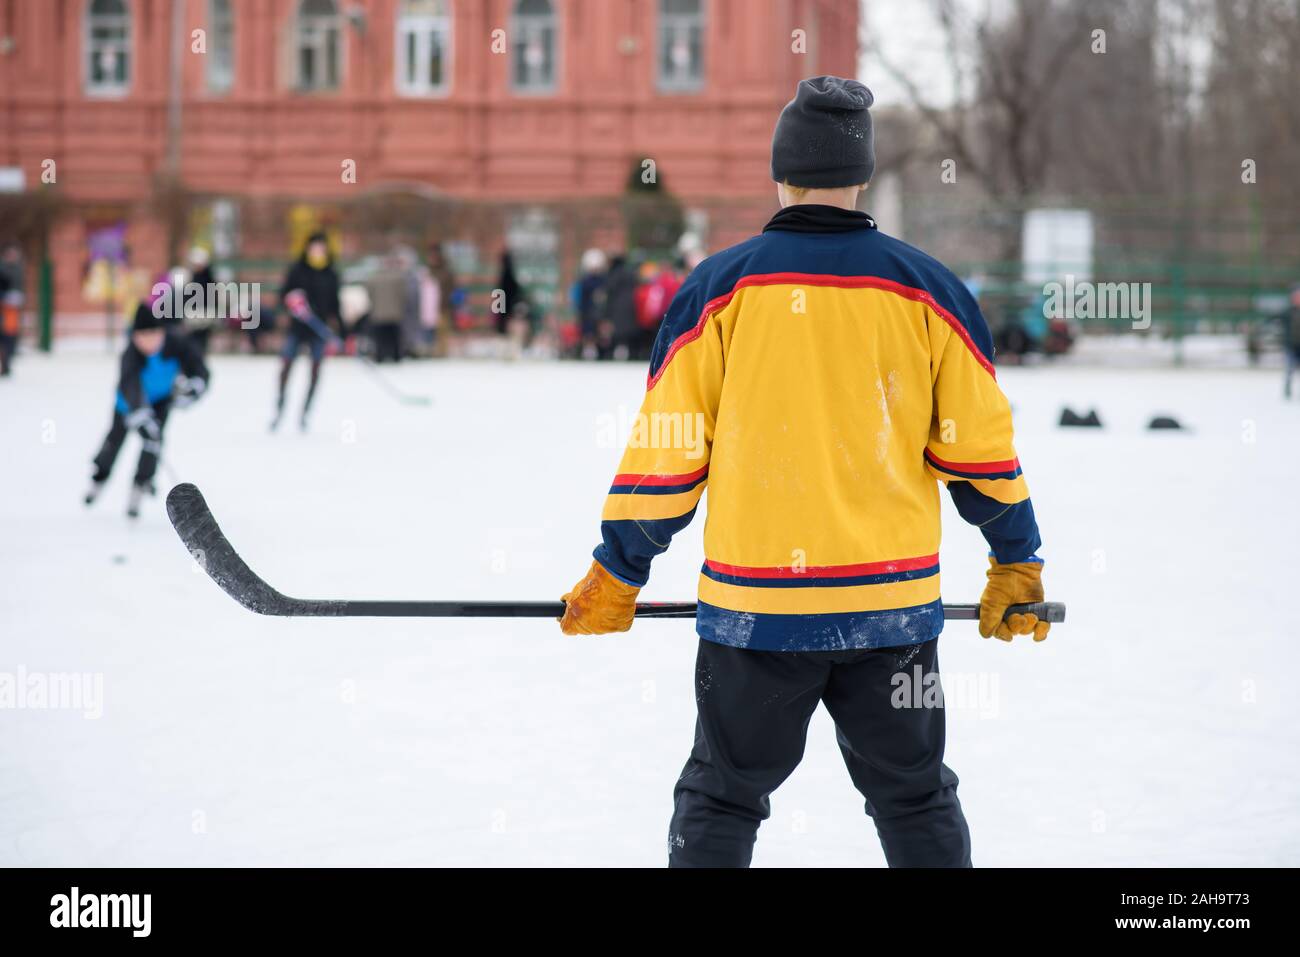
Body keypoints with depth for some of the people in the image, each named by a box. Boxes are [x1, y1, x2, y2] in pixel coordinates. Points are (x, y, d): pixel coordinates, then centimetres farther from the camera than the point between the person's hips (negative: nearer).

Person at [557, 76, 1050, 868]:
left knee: (719, 800, 12)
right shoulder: (927, 290, 0)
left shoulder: (720, 287, -4)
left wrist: (618, 574, 8)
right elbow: (980, 447, 4)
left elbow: (669, 446, -2)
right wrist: (1019, 565, 17)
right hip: (893, 604, 1)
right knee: (918, 802, 15)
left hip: (754, 608, -1)